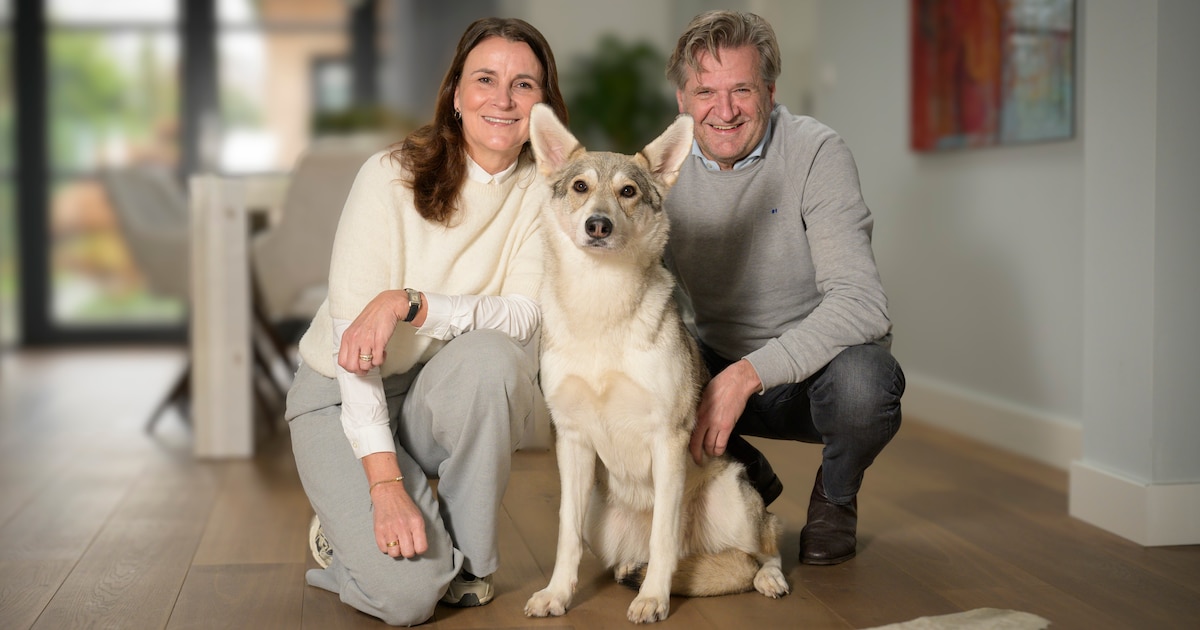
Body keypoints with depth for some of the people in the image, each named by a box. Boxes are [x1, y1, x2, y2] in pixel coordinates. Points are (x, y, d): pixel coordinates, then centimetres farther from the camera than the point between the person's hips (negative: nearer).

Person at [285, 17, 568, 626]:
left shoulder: (545, 189, -7)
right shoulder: (391, 176, -17)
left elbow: (525, 315, -18)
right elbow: (353, 335, -20)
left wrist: (408, 302, -34)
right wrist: (385, 480, -28)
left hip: (449, 396, 4)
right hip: (345, 394, -3)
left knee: (490, 357, -33)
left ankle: (465, 558, -10)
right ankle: (345, 527, 12)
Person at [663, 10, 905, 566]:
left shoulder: (816, 153, -17)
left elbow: (860, 303, -27)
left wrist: (748, 374, -37)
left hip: (819, 360, -3)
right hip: (721, 366, 4)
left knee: (861, 383, -37)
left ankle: (835, 498, 2)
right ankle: (748, 483, 8)